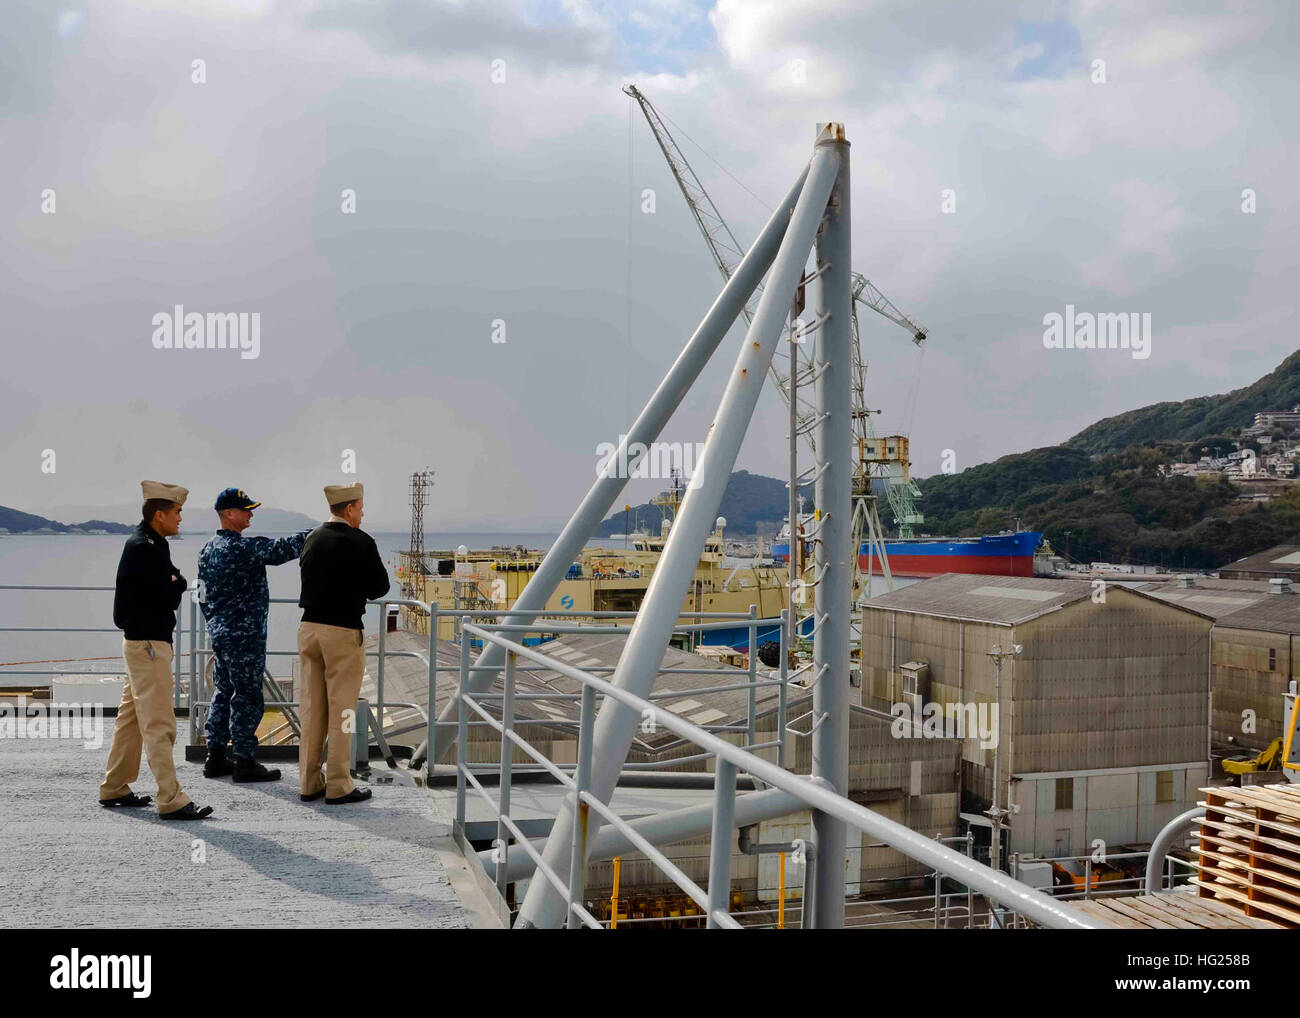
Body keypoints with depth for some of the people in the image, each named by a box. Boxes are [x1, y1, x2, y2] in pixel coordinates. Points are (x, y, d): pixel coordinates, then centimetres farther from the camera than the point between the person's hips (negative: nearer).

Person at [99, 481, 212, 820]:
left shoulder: (150, 544, 15)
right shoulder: (142, 548, -17)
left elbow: (168, 593, 14)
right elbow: (171, 595, -19)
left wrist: (170, 584, -5)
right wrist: (178, 582, -1)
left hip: (144, 641, 11)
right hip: (147, 643, -11)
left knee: (132, 716, 17)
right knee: (159, 724, -9)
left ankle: (114, 789, 26)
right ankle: (171, 801, -8)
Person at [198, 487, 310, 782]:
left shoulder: (207, 550, 12)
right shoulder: (244, 547, -17)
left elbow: (203, 594, 18)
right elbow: (283, 548, -25)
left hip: (218, 633, 9)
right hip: (244, 636, -9)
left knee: (223, 693, 15)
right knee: (247, 697, -2)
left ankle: (215, 758, 20)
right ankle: (245, 762, 3)